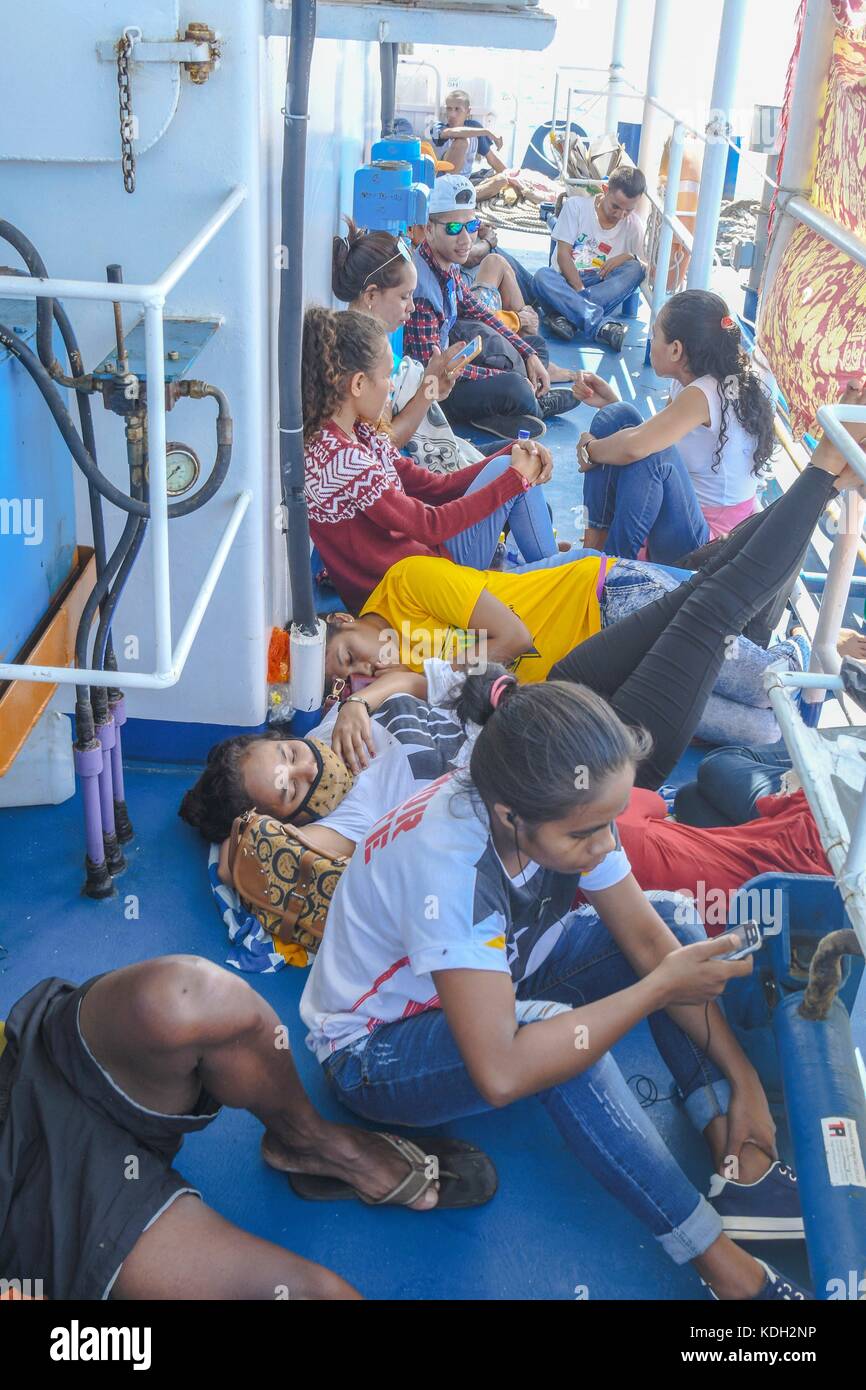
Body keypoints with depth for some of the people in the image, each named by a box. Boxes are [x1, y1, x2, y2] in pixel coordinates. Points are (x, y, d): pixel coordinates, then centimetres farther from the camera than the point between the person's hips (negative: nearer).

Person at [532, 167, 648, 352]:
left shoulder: (634, 225, 2)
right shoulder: (576, 205, -4)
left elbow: (642, 265, 4)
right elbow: (563, 254, -9)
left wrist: (627, 257, -19)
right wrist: (580, 290, -22)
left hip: (600, 286, 2)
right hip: (566, 280, -2)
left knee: (635, 269, -26)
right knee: (542, 276, -35)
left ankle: (566, 315, -36)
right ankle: (603, 326, -48)